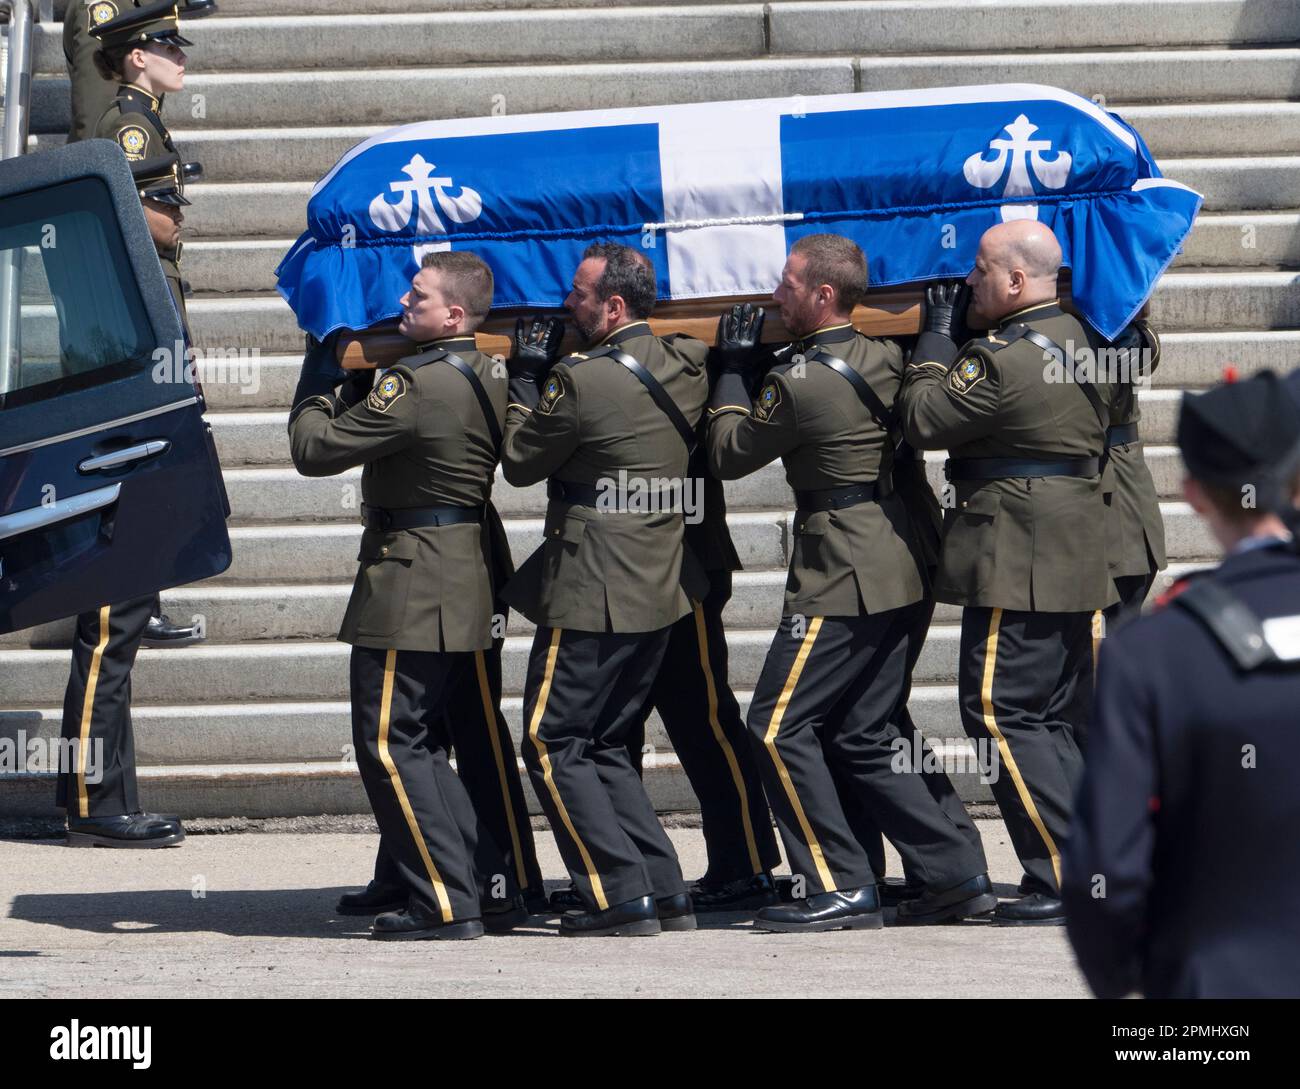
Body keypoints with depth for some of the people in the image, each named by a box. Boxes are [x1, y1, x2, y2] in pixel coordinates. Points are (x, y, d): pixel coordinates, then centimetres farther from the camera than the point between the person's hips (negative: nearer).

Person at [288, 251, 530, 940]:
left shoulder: (417, 386, -21)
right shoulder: (486, 380, 9)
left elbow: (314, 449, -15)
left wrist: (319, 382, 2)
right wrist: (358, 376, 10)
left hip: (408, 587, -9)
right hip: (469, 581, 9)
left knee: (391, 743, -3)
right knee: (426, 743, 17)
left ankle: (446, 903, -6)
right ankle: (495, 888, 15)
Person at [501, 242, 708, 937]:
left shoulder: (581, 379, -18)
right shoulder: (687, 367, 4)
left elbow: (519, 463, -5)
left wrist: (526, 378, 7)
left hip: (592, 598, -8)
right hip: (661, 592, 8)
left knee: (553, 744, 1)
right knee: (604, 746, 18)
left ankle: (623, 899, -5)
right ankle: (665, 894, 12)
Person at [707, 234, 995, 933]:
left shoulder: (800, 382, -17)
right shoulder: (887, 359, 5)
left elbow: (728, 454, -3)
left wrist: (734, 369, 9)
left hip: (840, 581, -9)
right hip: (901, 574, 9)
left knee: (779, 726, -2)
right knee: (869, 734, 15)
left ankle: (841, 889, -4)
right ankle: (957, 873, 12)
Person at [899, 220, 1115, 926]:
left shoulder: (1002, 358, -18)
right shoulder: (1079, 342, 10)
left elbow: (922, 420, -12)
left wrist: (938, 336, 1)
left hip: (1016, 568, -9)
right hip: (1077, 562, 9)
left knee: (1002, 712, -6)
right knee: (1061, 719, 13)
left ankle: (1067, 881, -9)